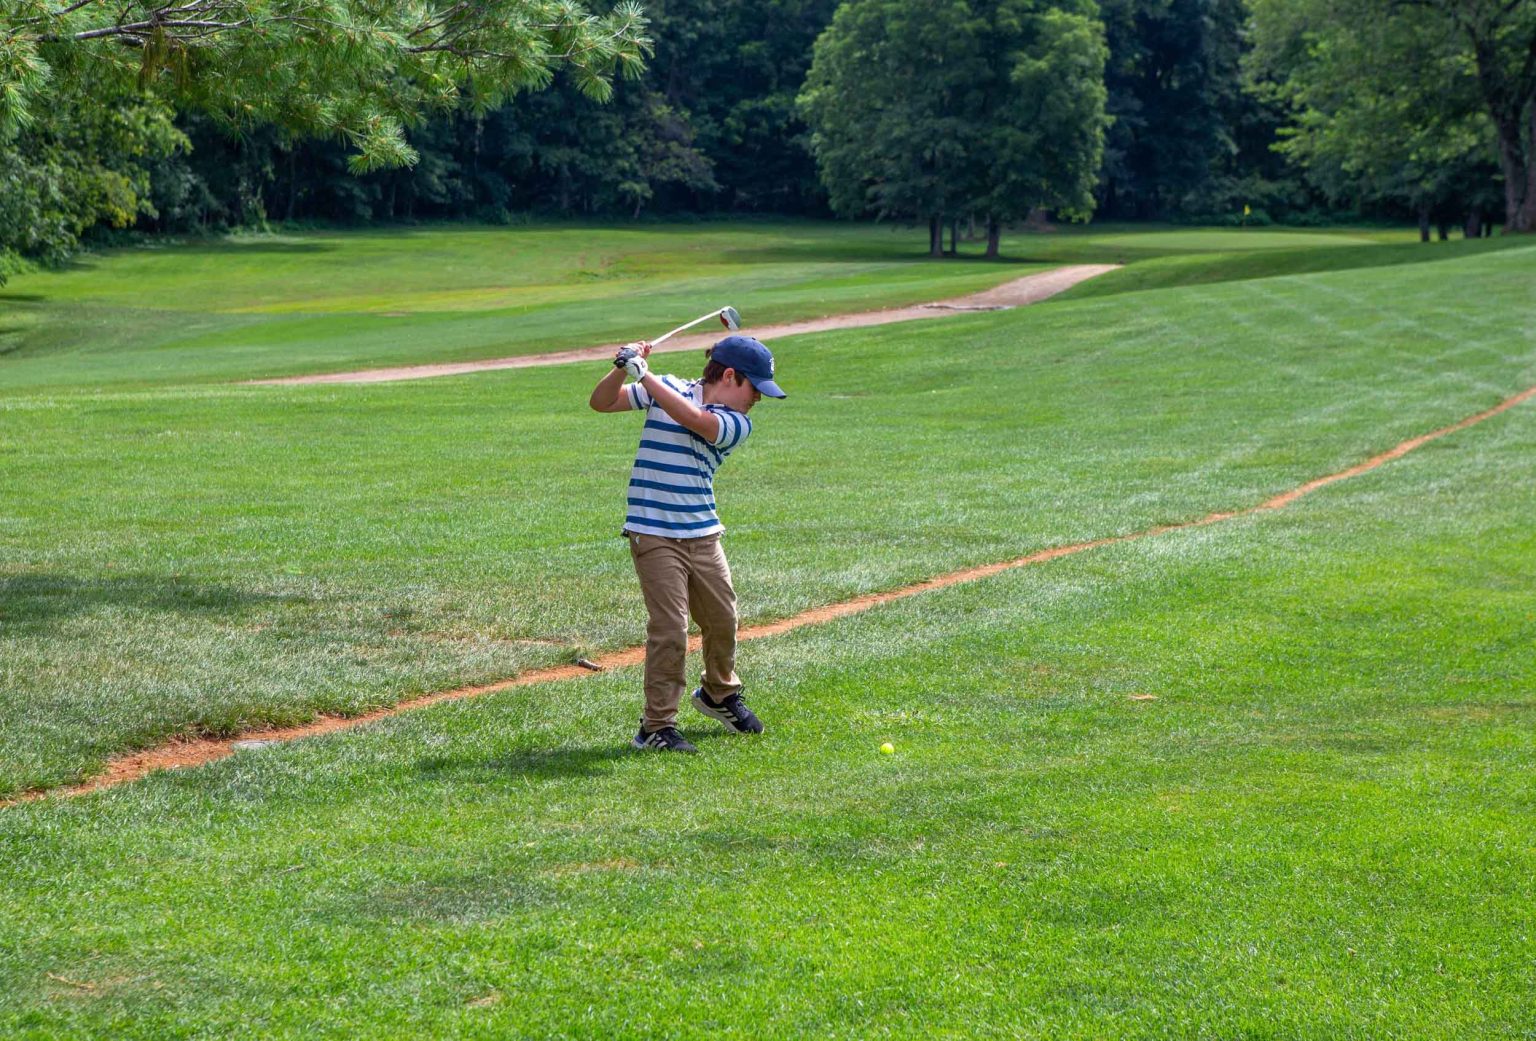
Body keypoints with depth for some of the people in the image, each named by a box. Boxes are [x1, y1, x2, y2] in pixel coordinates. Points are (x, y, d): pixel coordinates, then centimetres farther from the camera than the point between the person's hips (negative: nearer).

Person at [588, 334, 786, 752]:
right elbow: (601, 402, 2)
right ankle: (657, 726, -5)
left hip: (703, 535, 4)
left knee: (722, 621, 15)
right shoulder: (666, 388, 0)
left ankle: (719, 694, 43)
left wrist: (644, 375, -22)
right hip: (654, 534, -4)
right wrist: (623, 369, -17)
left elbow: (694, 419, -19)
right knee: (670, 630, -13)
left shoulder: (737, 424, 0)